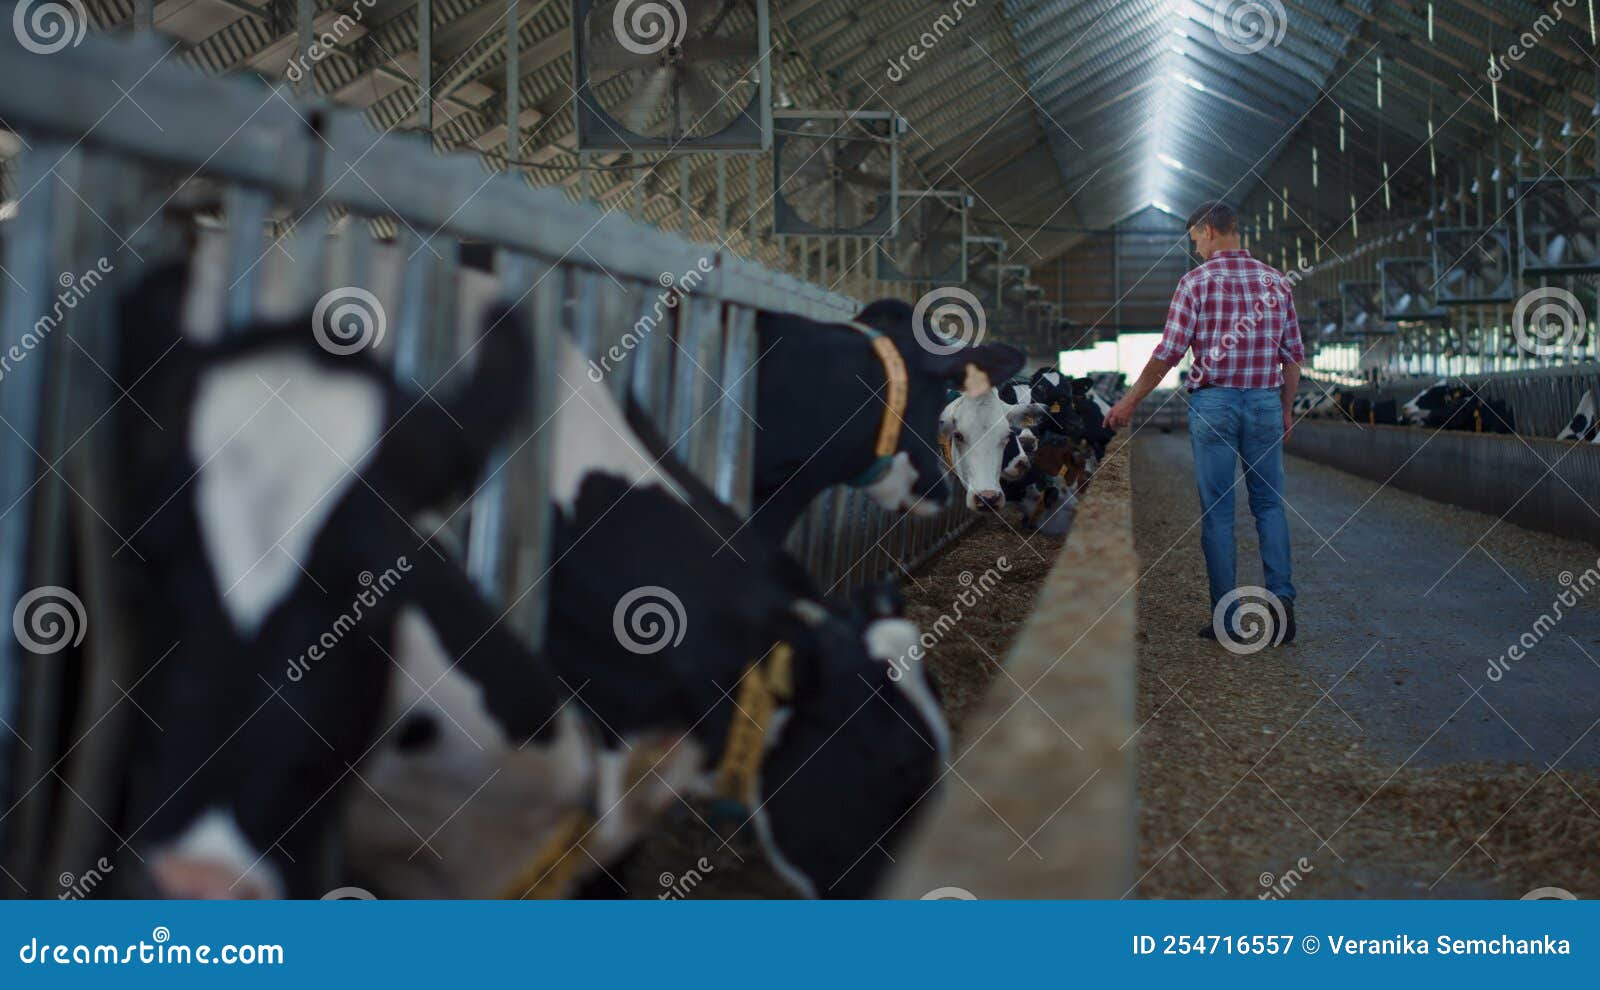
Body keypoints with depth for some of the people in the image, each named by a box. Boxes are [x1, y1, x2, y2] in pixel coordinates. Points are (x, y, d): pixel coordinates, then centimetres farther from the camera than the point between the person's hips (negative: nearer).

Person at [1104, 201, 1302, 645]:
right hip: (1265, 402, 3)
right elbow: (1293, 354, 8)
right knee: (1269, 504, 11)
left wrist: (1129, 402, 0)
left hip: (1213, 403, -3)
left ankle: (1226, 616, 4)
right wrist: (1286, 408, 20)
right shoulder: (1276, 281, 7)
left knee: (1217, 511, 3)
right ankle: (1280, 596, -3)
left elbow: (1168, 353, -9)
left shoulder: (1196, 281, -6)